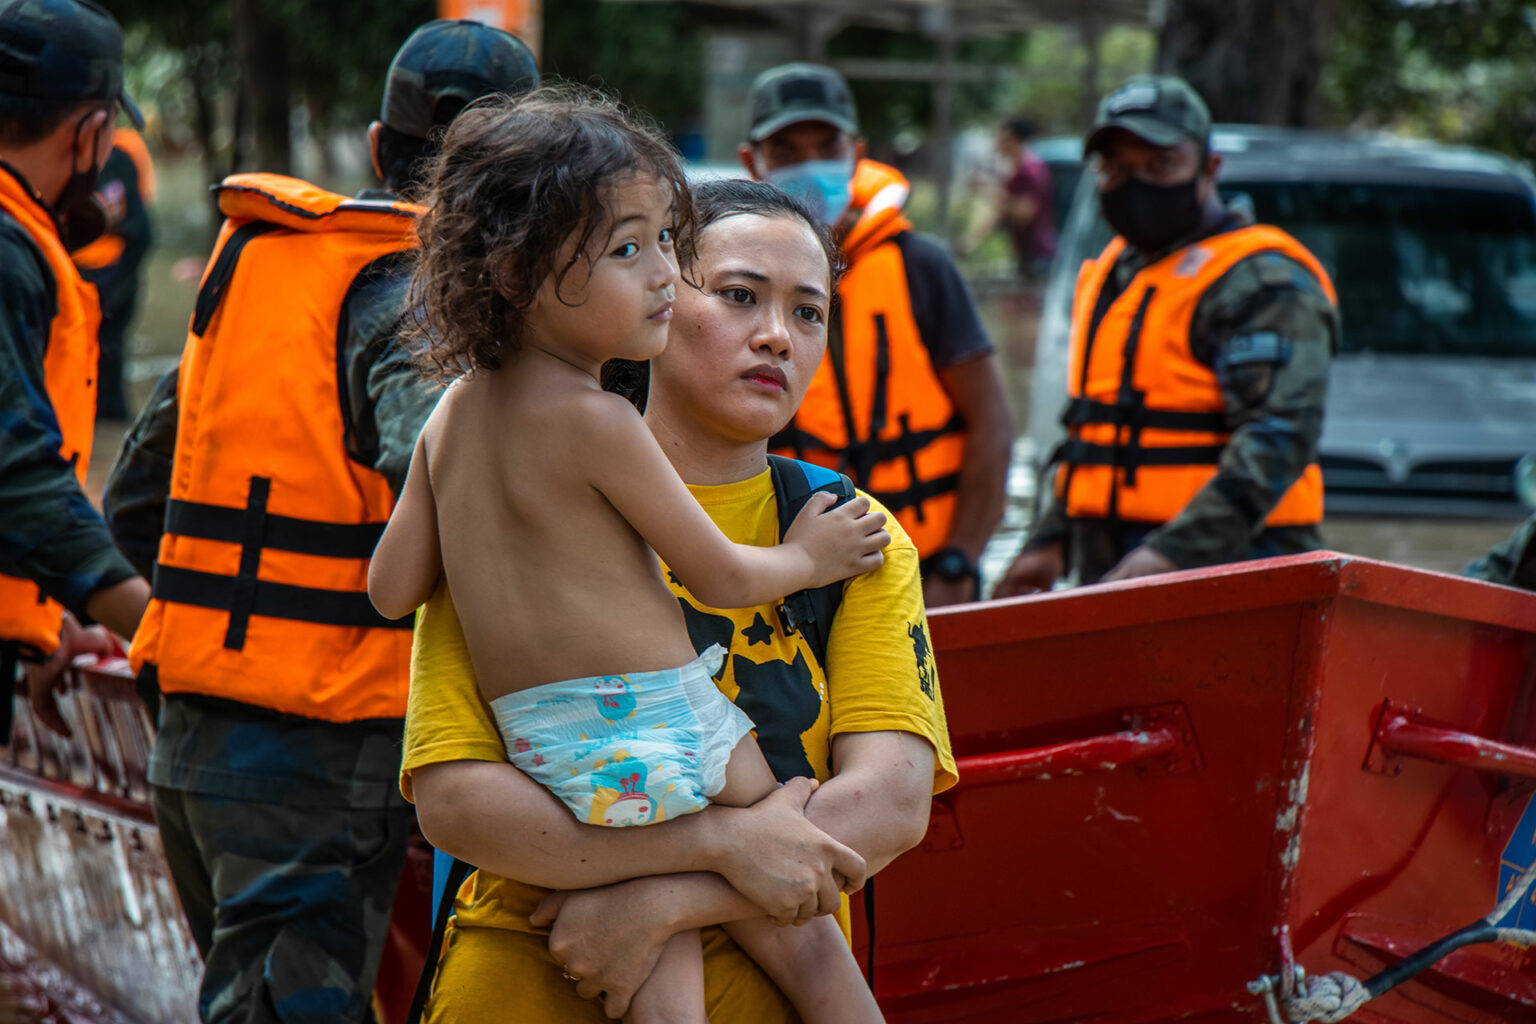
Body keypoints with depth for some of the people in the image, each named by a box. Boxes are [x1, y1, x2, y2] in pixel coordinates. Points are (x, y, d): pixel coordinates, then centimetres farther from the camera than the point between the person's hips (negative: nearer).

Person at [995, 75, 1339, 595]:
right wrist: (1051, 541, 22)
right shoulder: (1111, 272, 22)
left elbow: (1279, 435, -19)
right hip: (1109, 574, 8)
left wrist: (1175, 551, -28)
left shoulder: (1261, 280, -7)